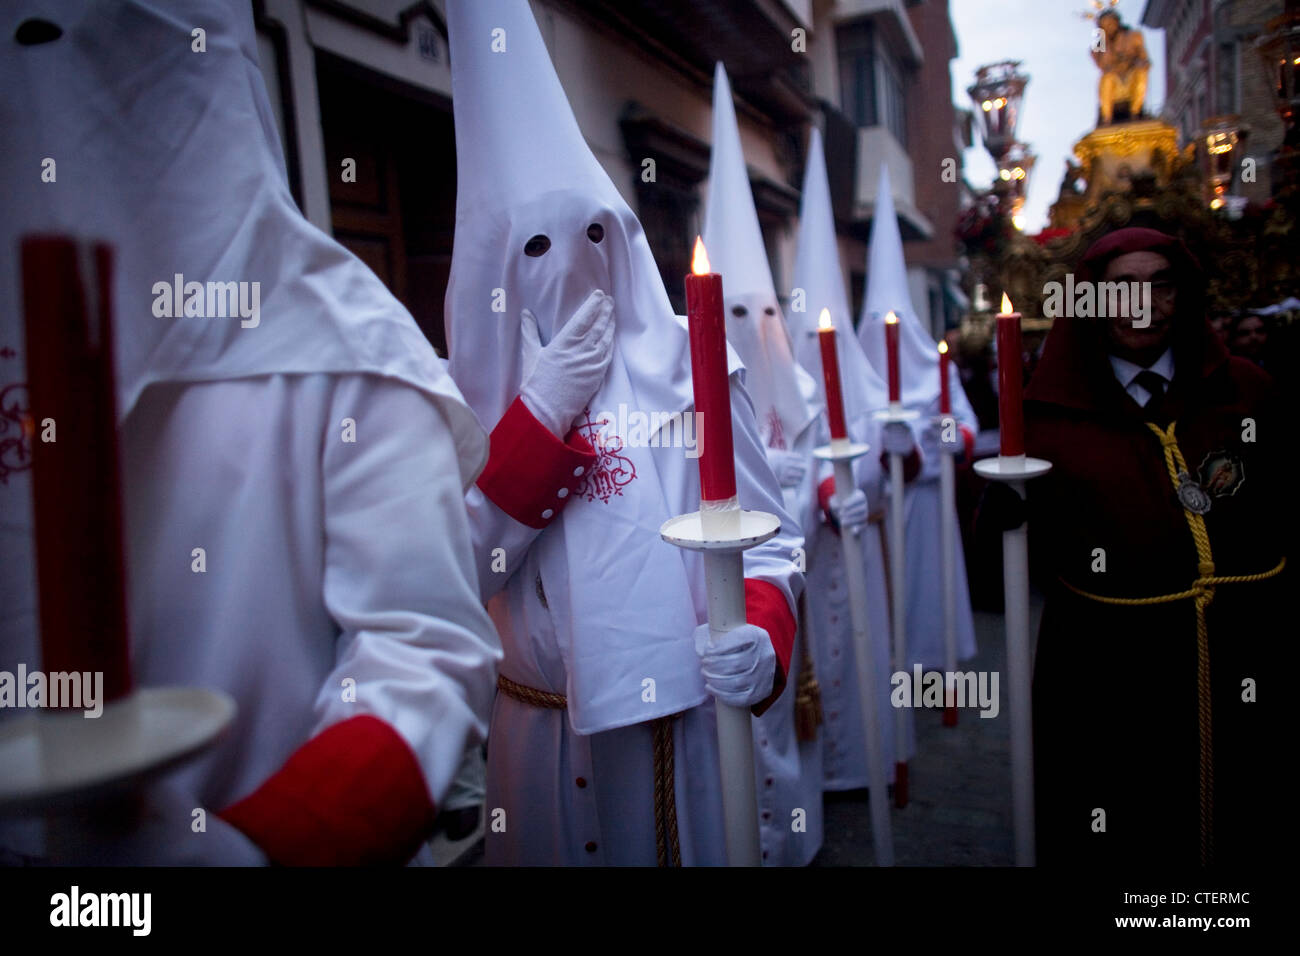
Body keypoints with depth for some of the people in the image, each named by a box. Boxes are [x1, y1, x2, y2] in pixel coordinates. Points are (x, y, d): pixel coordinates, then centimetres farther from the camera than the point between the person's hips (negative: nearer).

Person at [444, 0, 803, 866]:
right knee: (557, 848, 19)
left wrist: (763, 638, -25)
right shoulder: (467, 394, -3)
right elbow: (453, 572, -12)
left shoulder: (689, 364, -5)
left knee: (701, 851, 16)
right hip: (542, 734, 1)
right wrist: (540, 413, -19)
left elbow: (766, 535, -6)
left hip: (687, 720, 0)